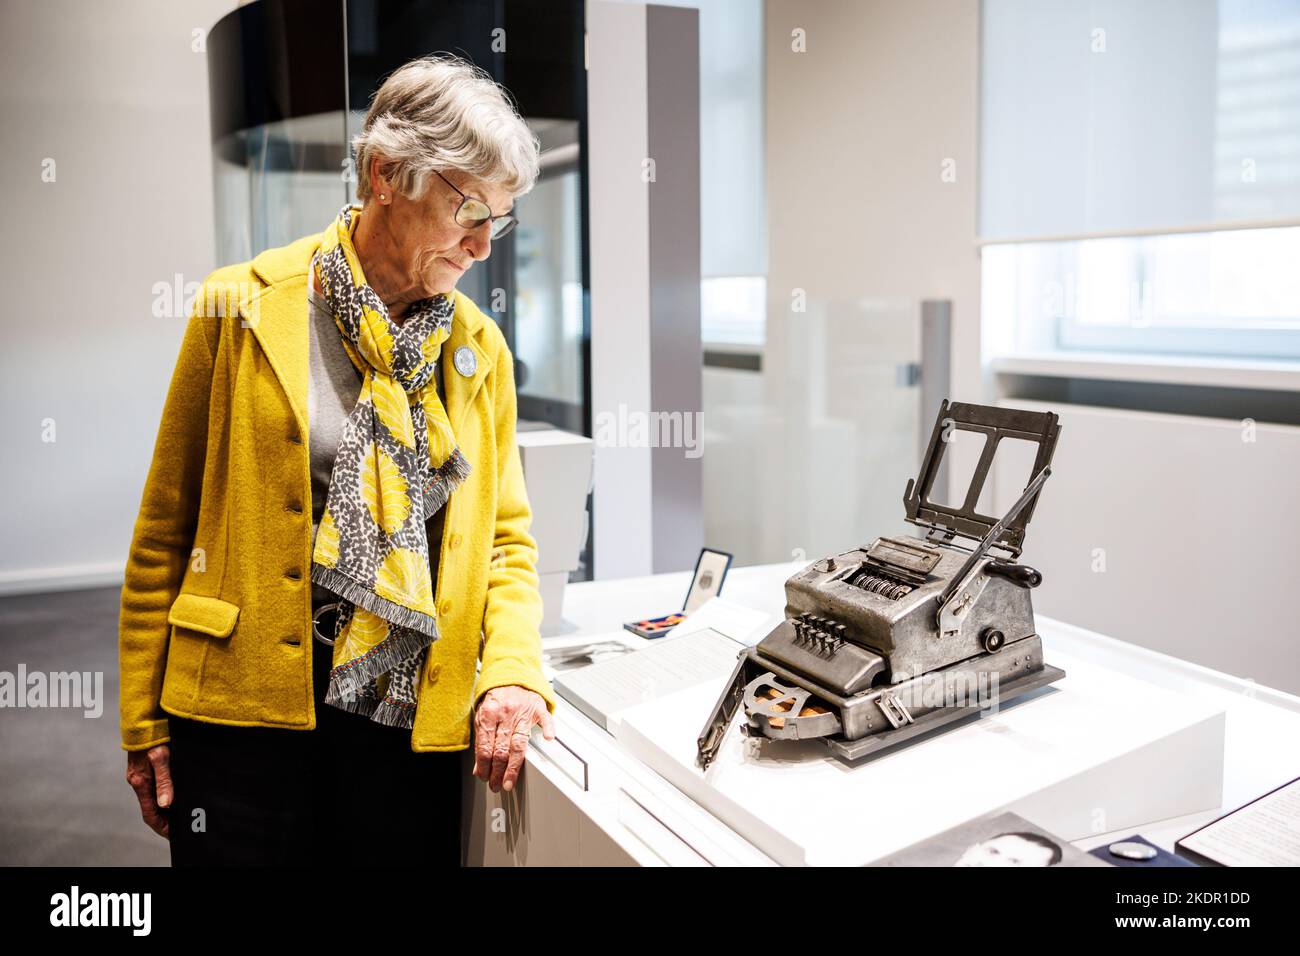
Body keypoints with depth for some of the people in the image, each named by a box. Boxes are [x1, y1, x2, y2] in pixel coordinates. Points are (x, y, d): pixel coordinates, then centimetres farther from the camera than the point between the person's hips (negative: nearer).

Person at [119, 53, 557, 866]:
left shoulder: (482, 349, 5)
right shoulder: (243, 310, -3)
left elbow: (507, 537, 9)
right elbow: (166, 528, 0)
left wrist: (511, 670, -8)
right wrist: (144, 722, 0)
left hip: (417, 723, 3)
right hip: (246, 713, -2)